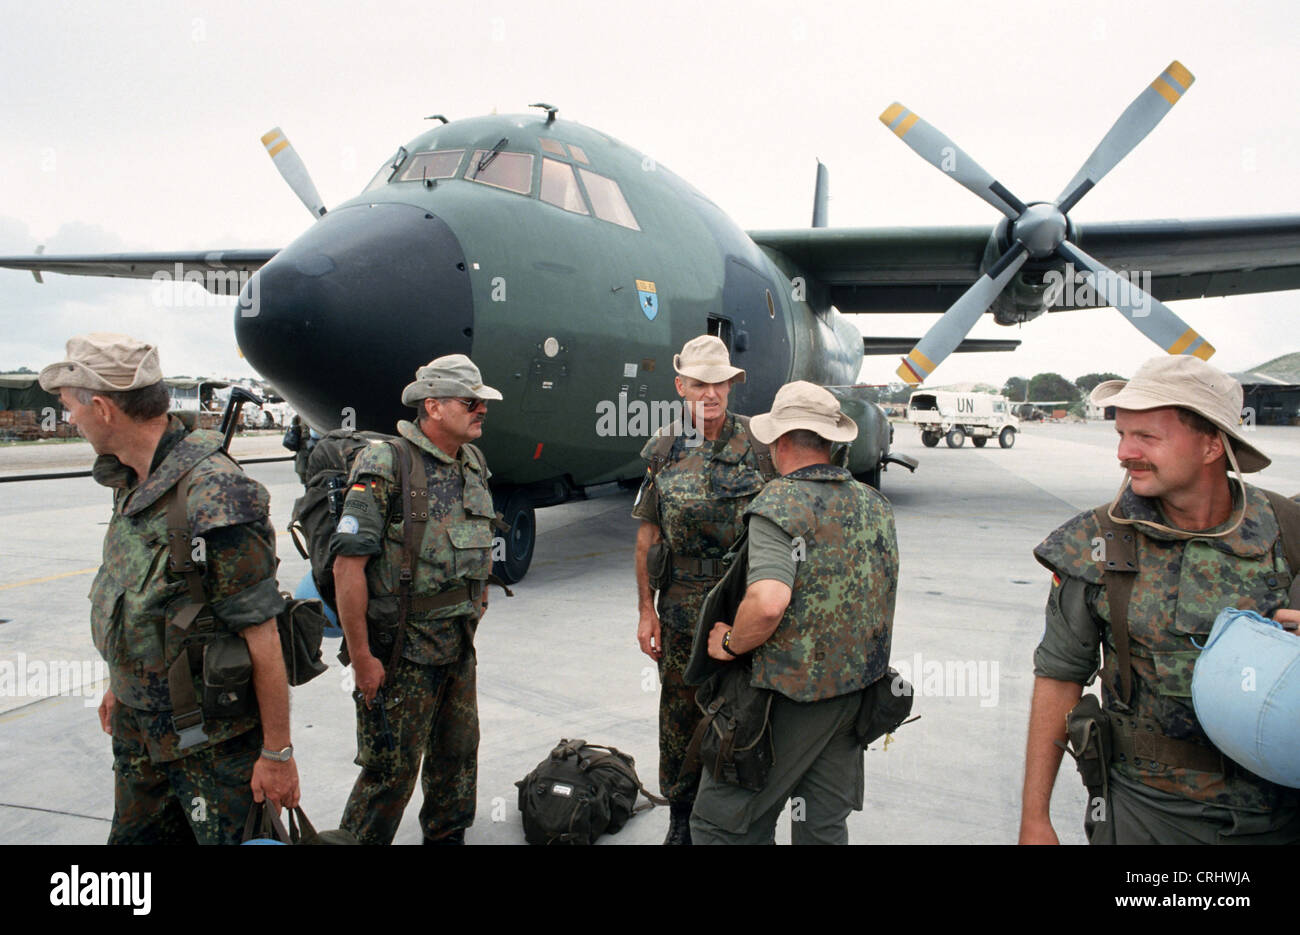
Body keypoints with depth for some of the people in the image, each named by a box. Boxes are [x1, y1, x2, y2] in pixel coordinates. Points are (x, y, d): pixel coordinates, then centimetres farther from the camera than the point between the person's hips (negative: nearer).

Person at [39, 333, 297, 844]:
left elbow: (262, 633, -25)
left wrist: (277, 752, -20)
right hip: (138, 726, 9)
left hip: (212, 740, -9)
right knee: (134, 835, 22)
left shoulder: (214, 497, -27)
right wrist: (121, 685, 22)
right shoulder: (132, 482, 1)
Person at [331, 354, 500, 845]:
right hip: (402, 650, -7)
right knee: (391, 769, 2)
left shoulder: (473, 465, 6)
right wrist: (361, 657, -18)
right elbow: (347, 566, -19)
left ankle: (448, 835, 39)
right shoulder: (385, 468, -17)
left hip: (458, 643, 7)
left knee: (458, 754, 19)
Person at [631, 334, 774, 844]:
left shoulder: (757, 444, -5)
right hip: (681, 605, 2)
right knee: (679, 715, 13)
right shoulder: (663, 449, 2)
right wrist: (646, 609, 3)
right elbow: (648, 534, 6)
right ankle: (681, 818, 33)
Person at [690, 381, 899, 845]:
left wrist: (731, 644, -16)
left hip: (790, 696, -7)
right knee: (824, 826, 19)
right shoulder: (877, 507, 6)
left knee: (722, 822, 5)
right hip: (857, 690, 8)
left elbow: (768, 602, -33)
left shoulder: (780, 502, -18)